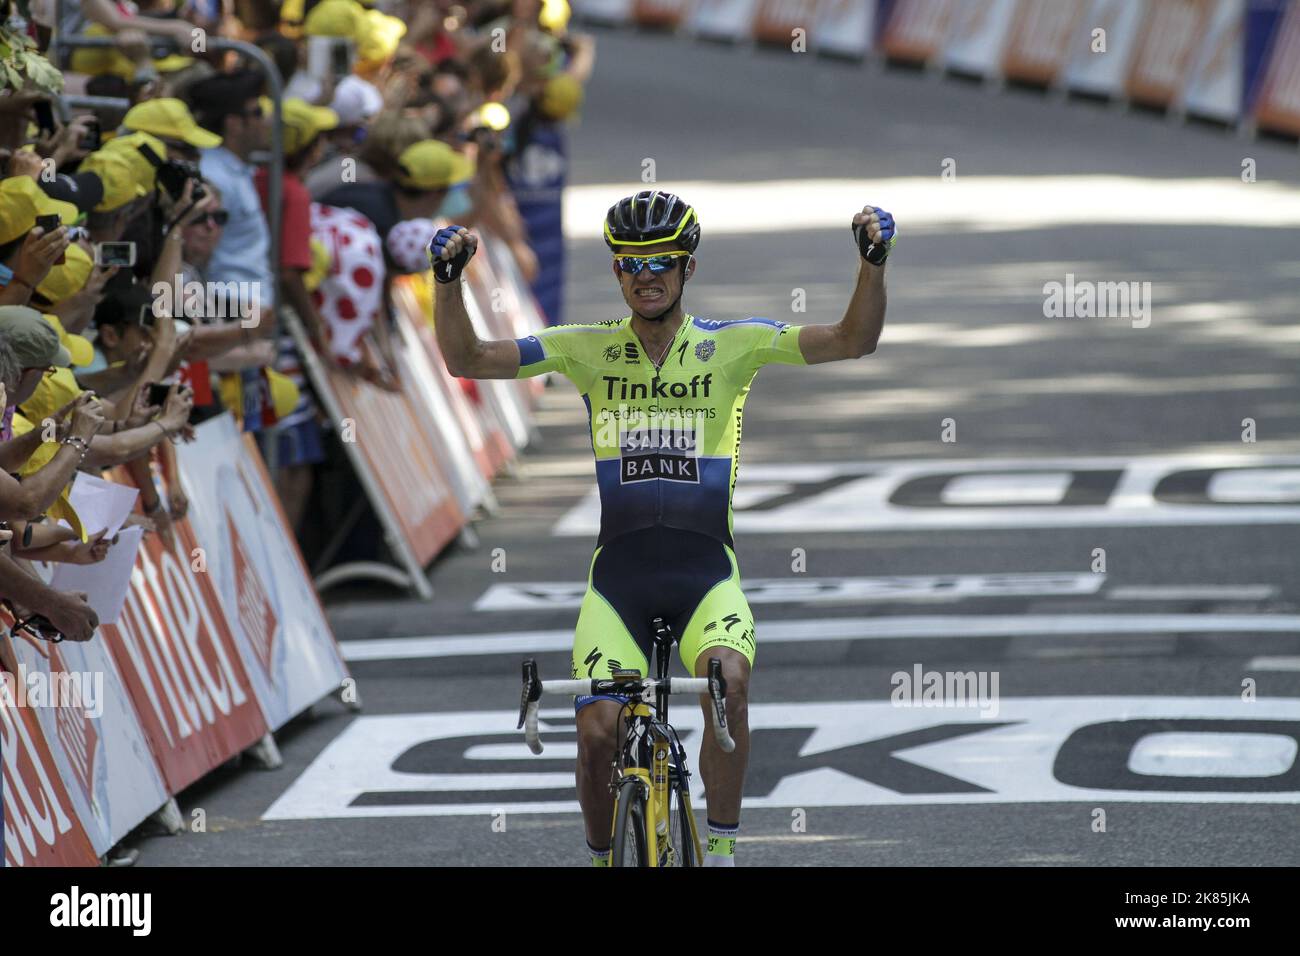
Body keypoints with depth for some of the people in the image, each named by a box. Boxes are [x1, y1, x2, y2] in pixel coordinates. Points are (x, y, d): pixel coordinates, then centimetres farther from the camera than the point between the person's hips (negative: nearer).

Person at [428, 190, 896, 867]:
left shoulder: (731, 346, 1)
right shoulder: (588, 350, 3)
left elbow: (853, 340, -7)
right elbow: (466, 359, -1)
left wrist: (873, 259, -23)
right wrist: (448, 277, -18)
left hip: (706, 572, -1)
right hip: (618, 573, 1)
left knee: (728, 681, -31)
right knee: (597, 730, -15)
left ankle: (721, 851, -14)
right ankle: (603, 858, 13)